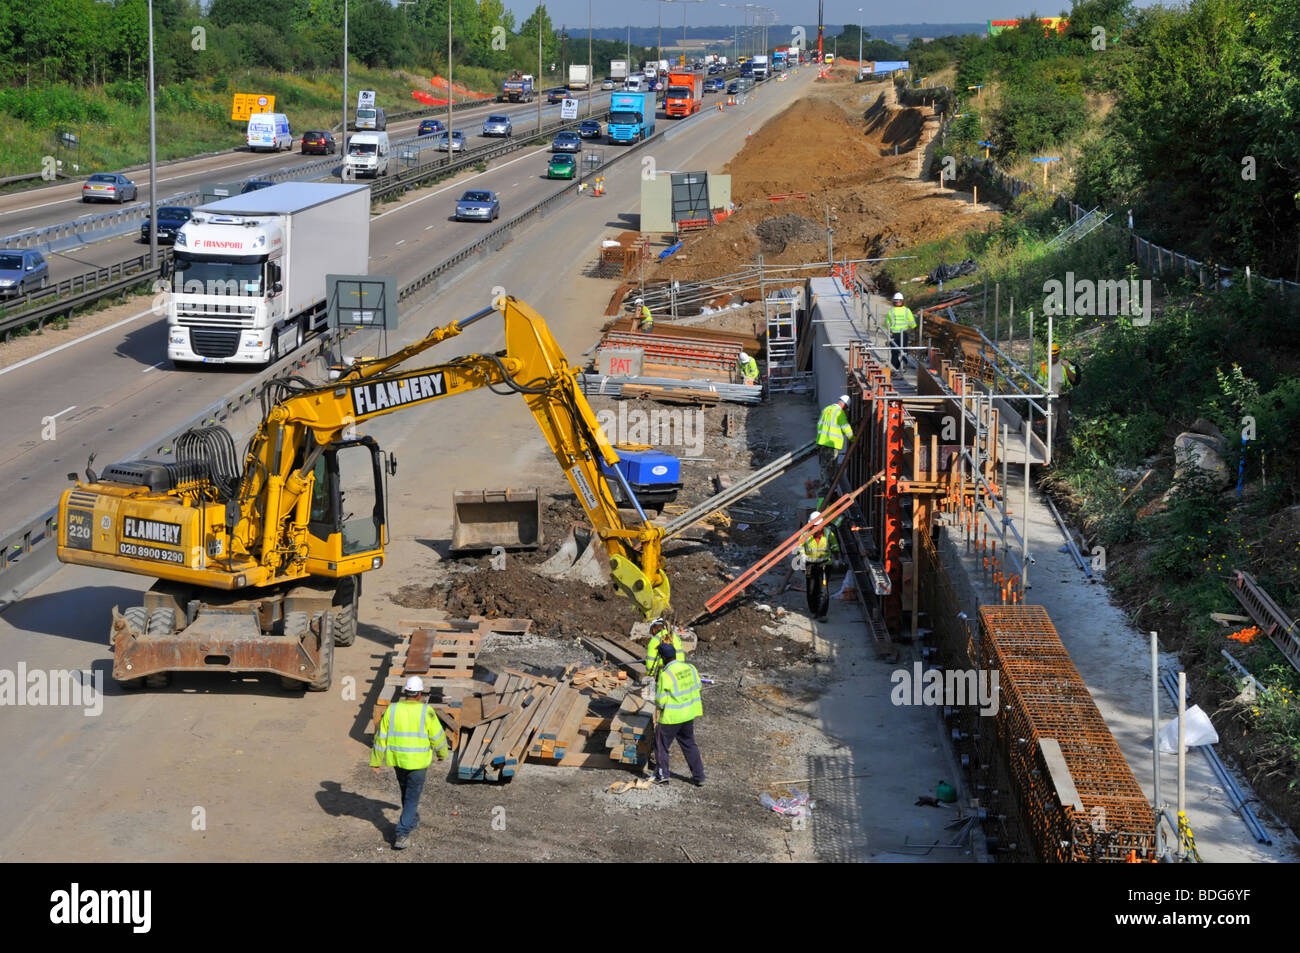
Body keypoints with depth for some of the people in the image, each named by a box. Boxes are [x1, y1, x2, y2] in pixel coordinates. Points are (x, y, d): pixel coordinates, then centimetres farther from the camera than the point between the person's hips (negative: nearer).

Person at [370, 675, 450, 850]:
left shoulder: (392, 710, -7)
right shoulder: (426, 711, -15)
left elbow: (381, 737, -3)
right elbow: (437, 736, -7)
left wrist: (375, 762, 5)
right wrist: (442, 753, 13)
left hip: (397, 759, 4)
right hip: (418, 762, -4)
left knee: (407, 791, 27)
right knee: (412, 798, 5)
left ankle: (412, 821, 47)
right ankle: (402, 835, -4)